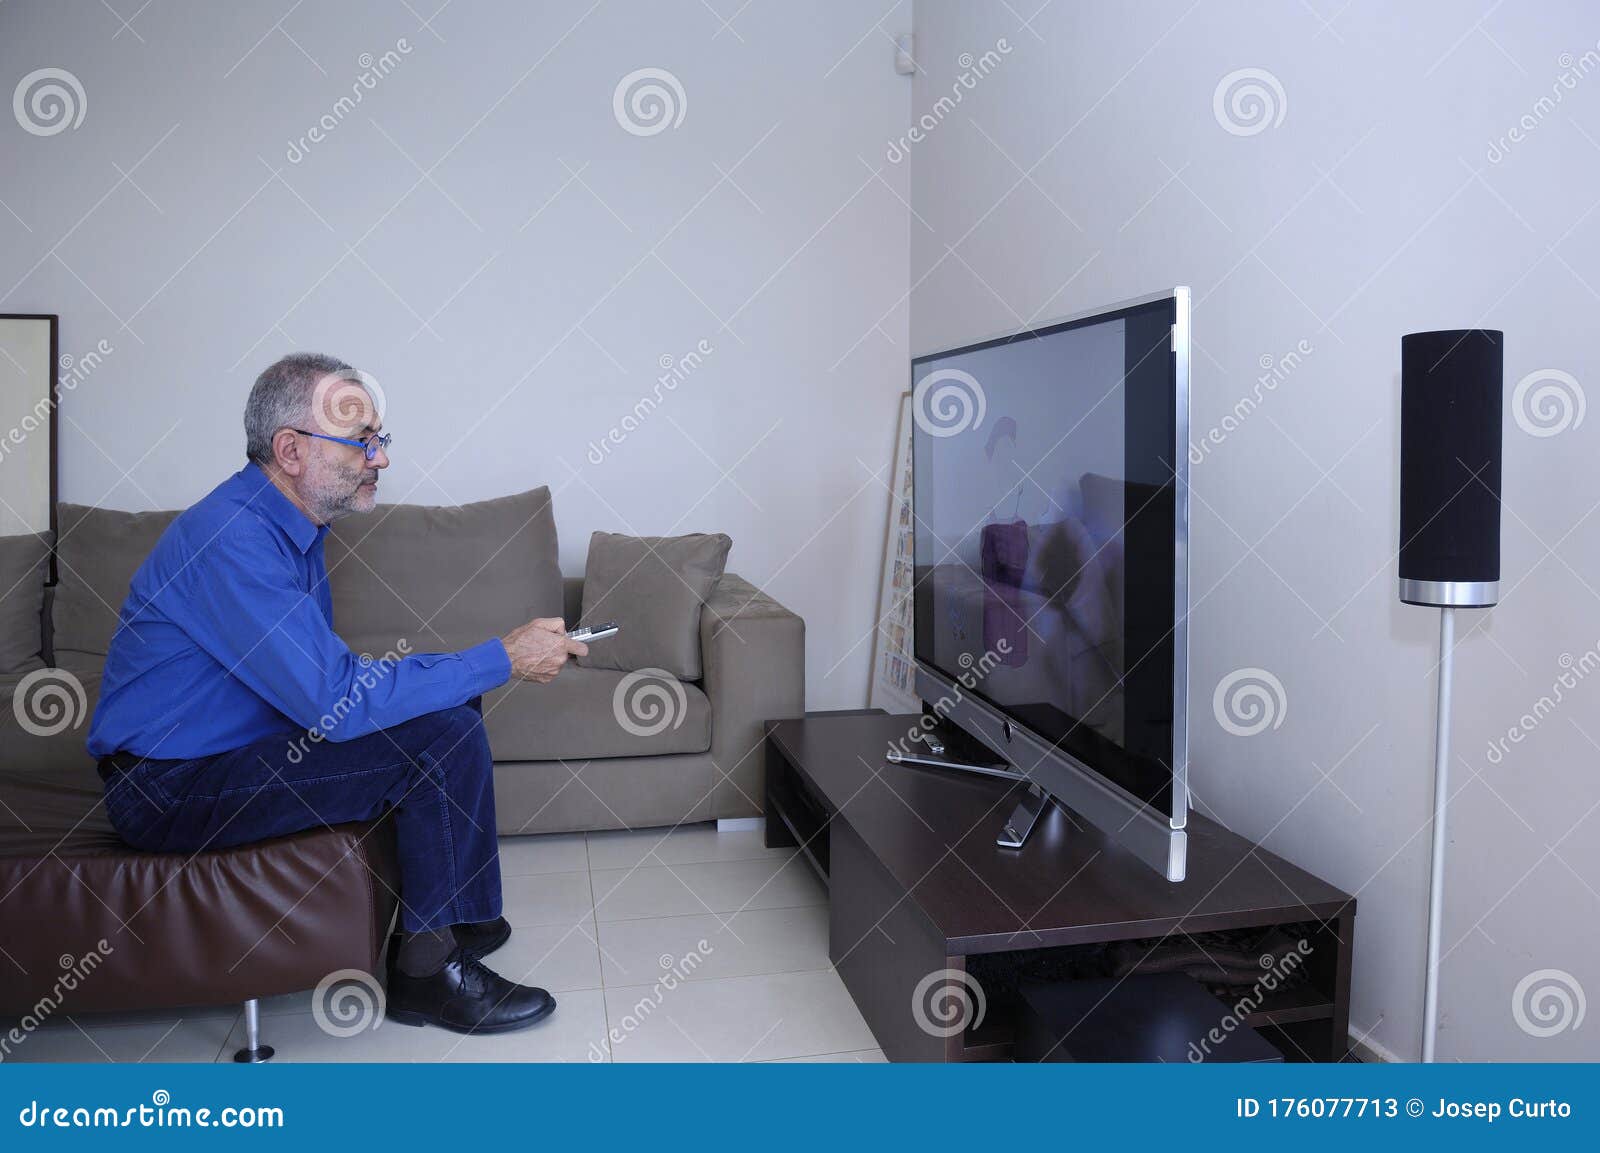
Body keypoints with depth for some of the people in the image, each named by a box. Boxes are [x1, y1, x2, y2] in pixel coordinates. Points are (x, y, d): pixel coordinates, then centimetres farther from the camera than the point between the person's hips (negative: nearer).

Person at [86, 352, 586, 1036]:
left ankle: (450, 912, 17)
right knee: (442, 735, -21)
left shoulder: (290, 523, 6)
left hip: (236, 747, 10)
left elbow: (322, 675, 12)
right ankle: (427, 970, -7)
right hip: (172, 792, -10)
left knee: (448, 705, 7)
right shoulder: (230, 538, -25)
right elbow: (337, 702, -30)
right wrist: (502, 659, -24)